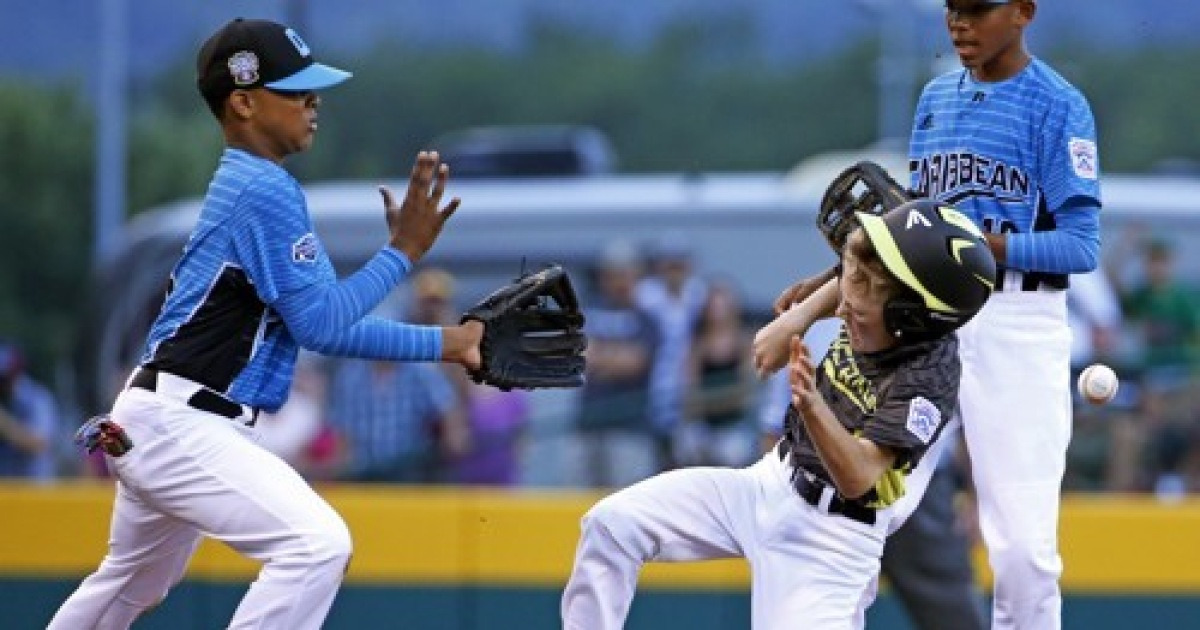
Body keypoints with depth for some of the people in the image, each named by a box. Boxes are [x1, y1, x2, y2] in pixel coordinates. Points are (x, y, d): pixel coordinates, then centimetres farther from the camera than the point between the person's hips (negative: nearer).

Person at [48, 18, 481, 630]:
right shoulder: (267, 190, -16)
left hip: (155, 421, 11)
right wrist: (402, 251, -13)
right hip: (177, 424, -11)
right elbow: (319, 324, -17)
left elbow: (326, 325, 17)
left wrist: (442, 344, 13)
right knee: (317, 544, -23)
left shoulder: (245, 185, 15)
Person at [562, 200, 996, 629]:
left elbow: (858, 477, -35)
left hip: (834, 530, -8)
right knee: (613, 522, -5)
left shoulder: (928, 378, -26)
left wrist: (813, 406, -51)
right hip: (772, 483, 8)